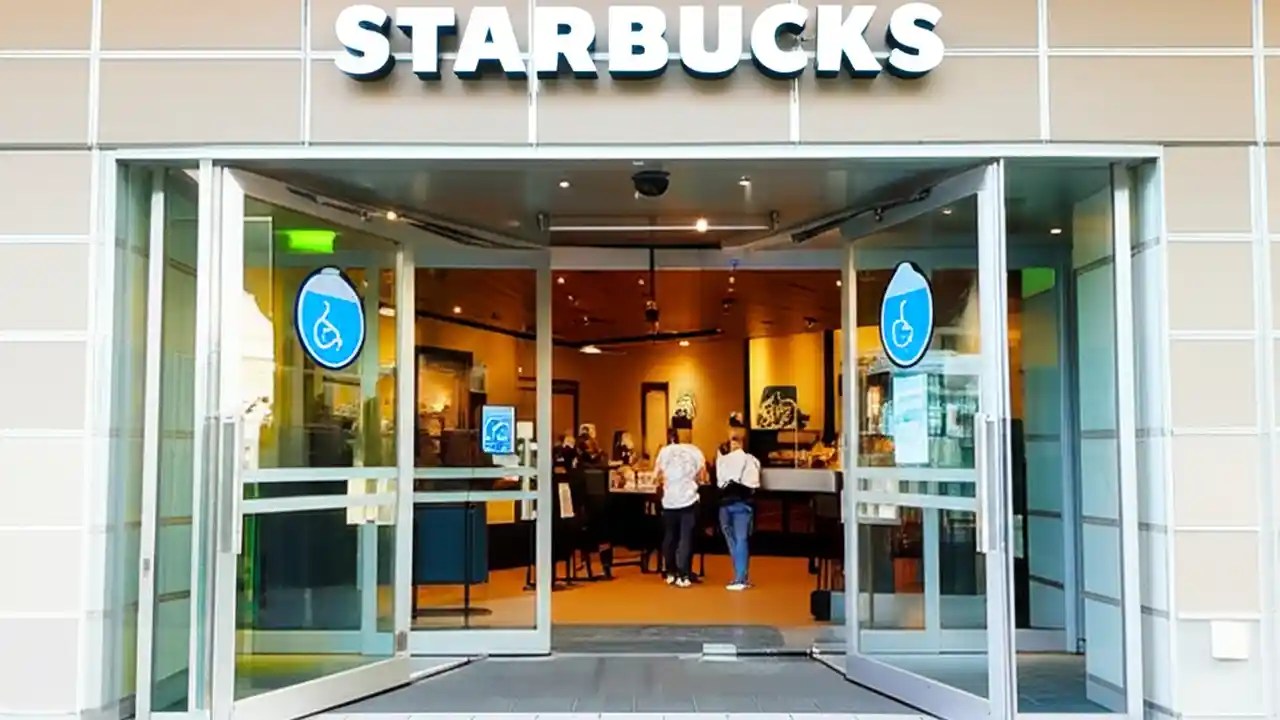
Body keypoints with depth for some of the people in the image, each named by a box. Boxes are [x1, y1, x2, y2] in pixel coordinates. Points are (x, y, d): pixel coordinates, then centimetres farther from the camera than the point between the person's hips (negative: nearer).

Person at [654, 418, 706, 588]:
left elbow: (659, 477, -1)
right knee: (686, 538, 2)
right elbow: (701, 477, -3)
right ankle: (683, 575, -4)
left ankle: (671, 573, 19)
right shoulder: (696, 452, -4)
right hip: (689, 499, -2)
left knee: (669, 537, 14)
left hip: (669, 500, 2)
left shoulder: (665, 451, -3)